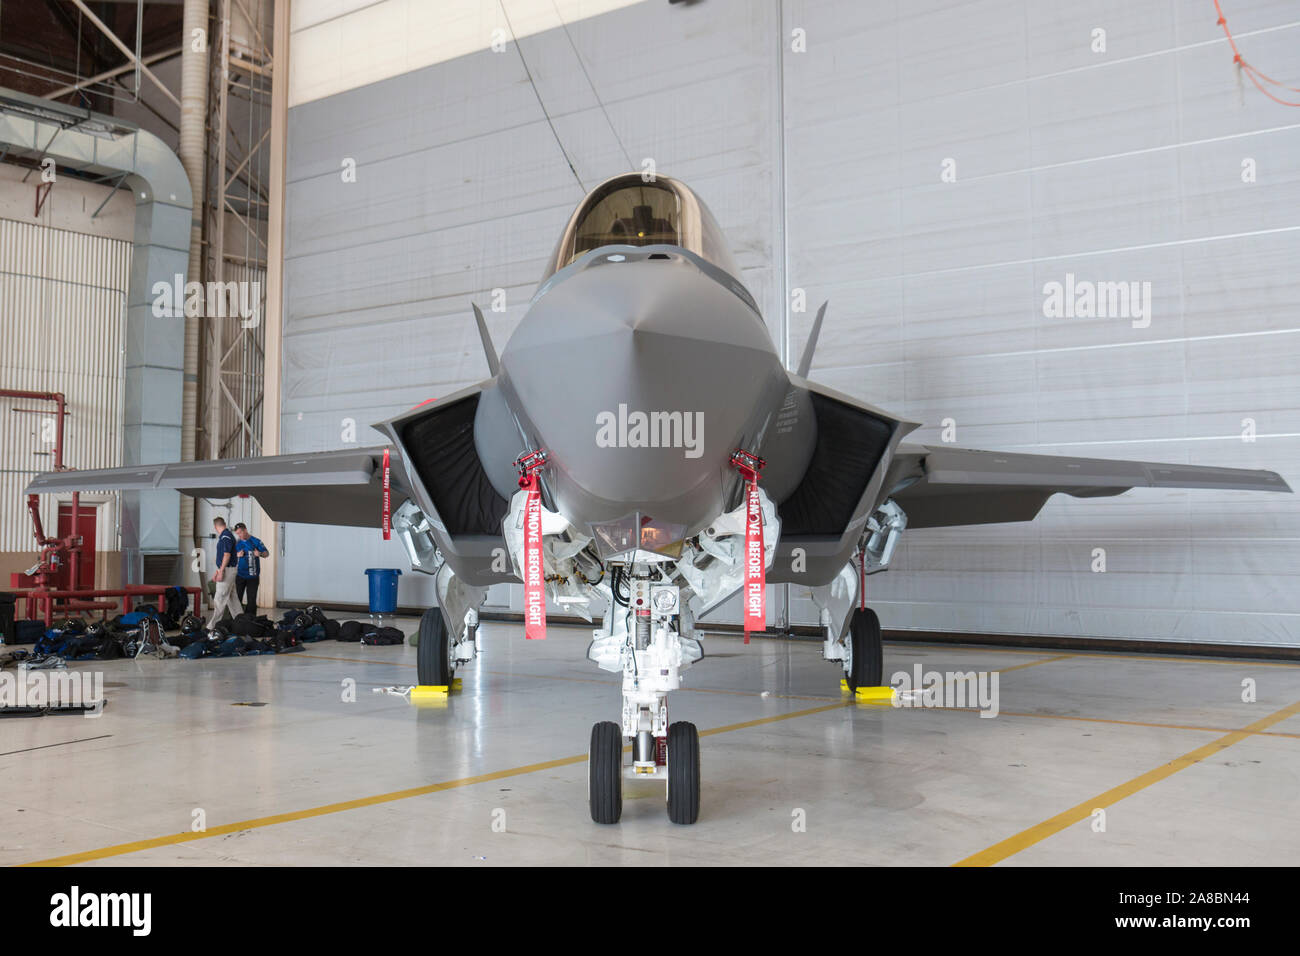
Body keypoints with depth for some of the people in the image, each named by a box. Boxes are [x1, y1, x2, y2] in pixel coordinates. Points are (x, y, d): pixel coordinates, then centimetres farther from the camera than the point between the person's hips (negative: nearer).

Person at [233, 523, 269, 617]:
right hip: (240, 575, 2)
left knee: (251, 599, 0)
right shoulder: (237, 543, 7)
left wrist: (260, 554, -19)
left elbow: (266, 554, 3)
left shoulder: (256, 542, -1)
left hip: (253, 576, -2)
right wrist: (237, 555, -8)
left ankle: (251, 619, 6)